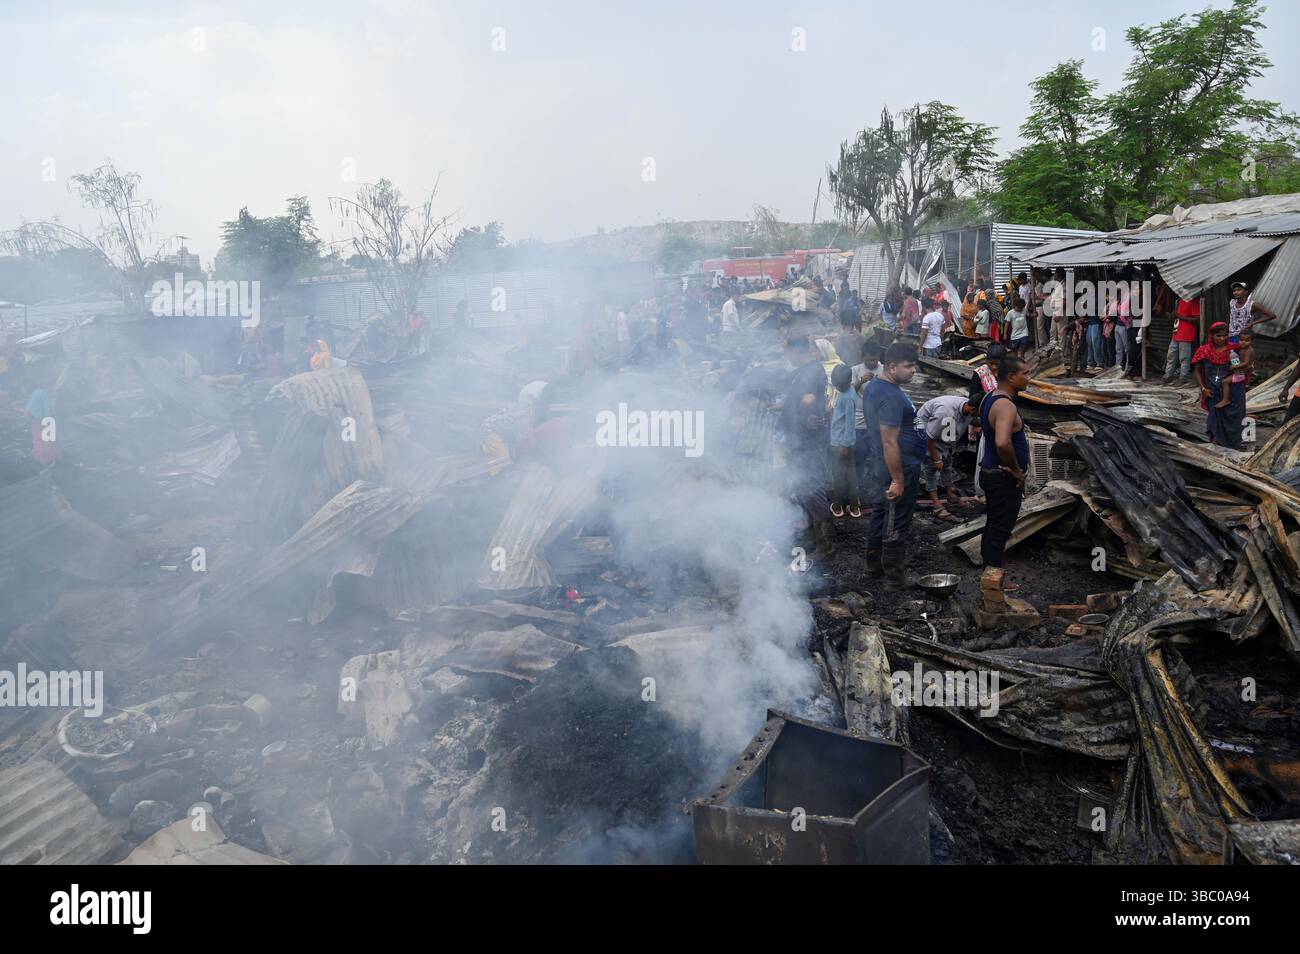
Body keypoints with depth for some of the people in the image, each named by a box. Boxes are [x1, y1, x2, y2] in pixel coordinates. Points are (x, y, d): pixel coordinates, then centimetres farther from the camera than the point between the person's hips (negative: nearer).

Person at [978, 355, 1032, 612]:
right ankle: (991, 581, -3)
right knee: (999, 530, -5)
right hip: (1005, 478, -10)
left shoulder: (990, 399, 8)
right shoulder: (1005, 406, -24)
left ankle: (991, 577, 31)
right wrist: (1016, 470, -23)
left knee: (994, 527, 19)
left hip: (992, 472, 10)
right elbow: (1003, 443, -40)